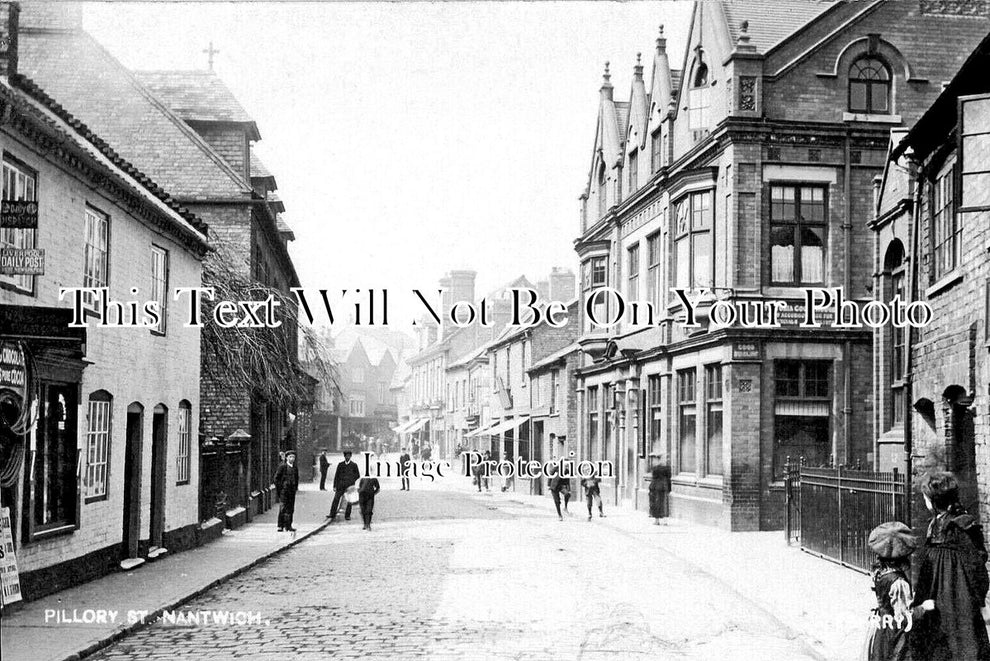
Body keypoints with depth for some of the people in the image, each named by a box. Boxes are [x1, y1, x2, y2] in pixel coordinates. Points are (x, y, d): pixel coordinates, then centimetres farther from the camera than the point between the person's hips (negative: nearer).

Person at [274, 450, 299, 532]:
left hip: (292, 491, 5)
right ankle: (280, 526, 0)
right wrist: (278, 489, -7)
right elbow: (276, 478, -4)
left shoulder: (295, 467, 11)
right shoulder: (282, 466, -5)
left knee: (291, 509, 5)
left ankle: (288, 526, 11)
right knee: (283, 508, -6)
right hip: (283, 490, -5)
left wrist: (296, 487, 12)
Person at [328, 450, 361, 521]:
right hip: (340, 485, 1)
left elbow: (358, 476, 11)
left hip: (350, 486, -1)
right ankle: (332, 515, -7)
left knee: (349, 501, -1)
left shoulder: (354, 465, 5)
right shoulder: (340, 464, 10)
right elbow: (336, 475, 10)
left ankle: (347, 516, 8)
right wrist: (334, 486, 5)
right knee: (336, 499, -8)